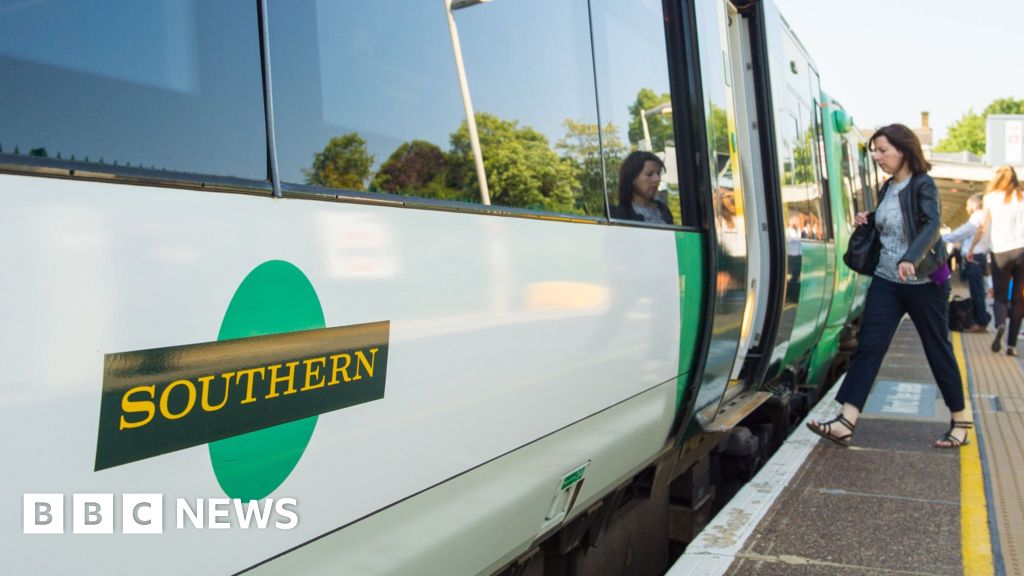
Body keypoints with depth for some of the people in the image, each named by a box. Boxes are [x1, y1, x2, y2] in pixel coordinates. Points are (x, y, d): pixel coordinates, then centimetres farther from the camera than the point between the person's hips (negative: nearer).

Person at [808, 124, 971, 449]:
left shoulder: (922, 185, -10)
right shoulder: (887, 189, 10)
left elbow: (931, 225, -26)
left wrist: (911, 258, -42)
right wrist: (867, 223, 4)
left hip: (924, 282, -6)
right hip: (886, 281, 6)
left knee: (938, 351, 7)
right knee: (868, 347, -4)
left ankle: (960, 422, 25)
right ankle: (845, 423, -8)